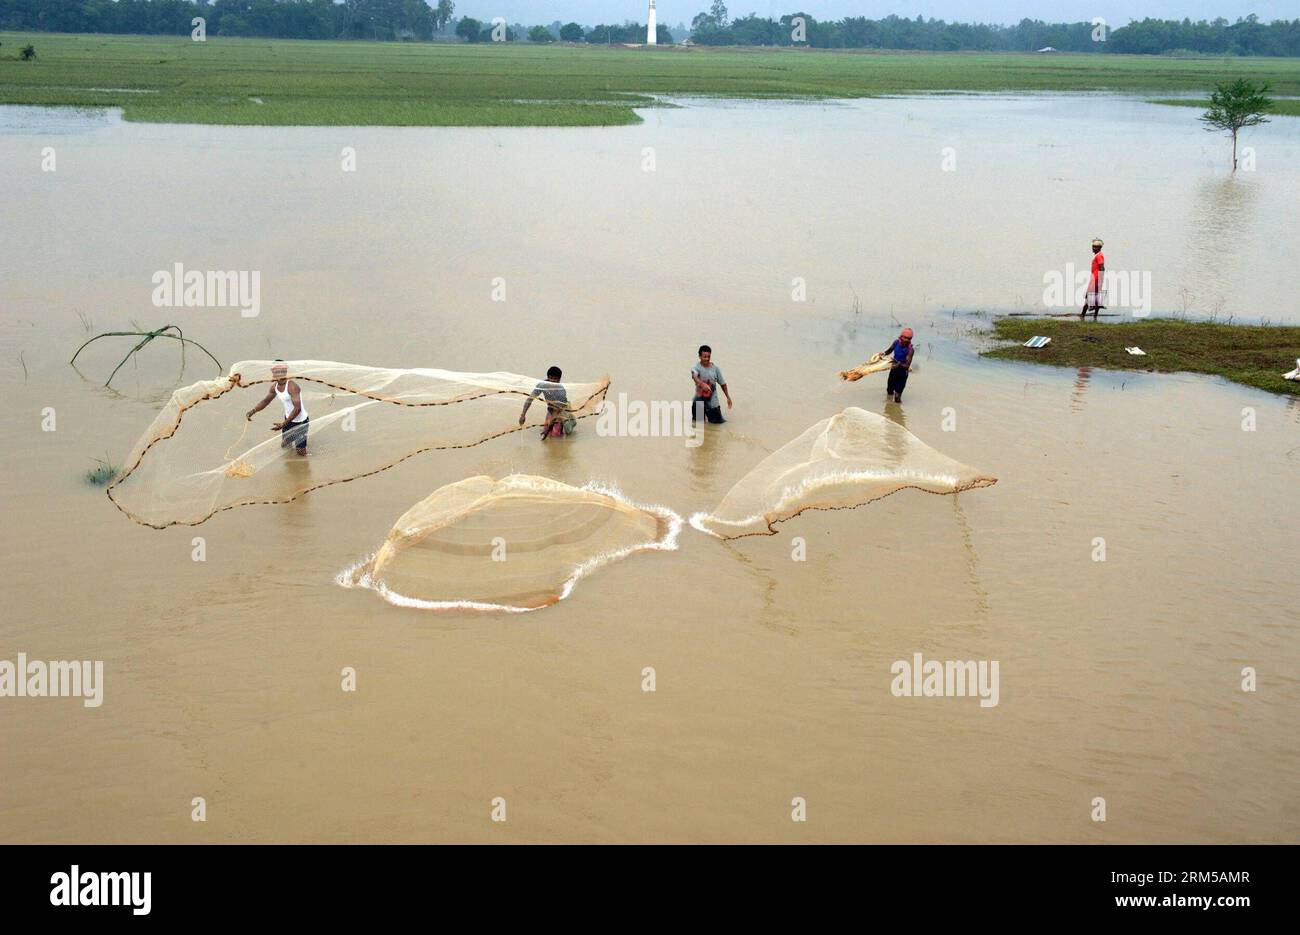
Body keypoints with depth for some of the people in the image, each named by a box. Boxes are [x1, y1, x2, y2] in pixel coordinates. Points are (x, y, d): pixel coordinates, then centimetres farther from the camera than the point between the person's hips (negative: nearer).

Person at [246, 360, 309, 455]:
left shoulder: (291, 386, -31)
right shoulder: (274, 386, -5)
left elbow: (297, 408, -34)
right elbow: (265, 401, 9)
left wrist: (283, 424, -36)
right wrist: (253, 411, -9)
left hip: (300, 421, -7)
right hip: (288, 418, 7)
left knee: (301, 452, 0)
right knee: (284, 445, 19)